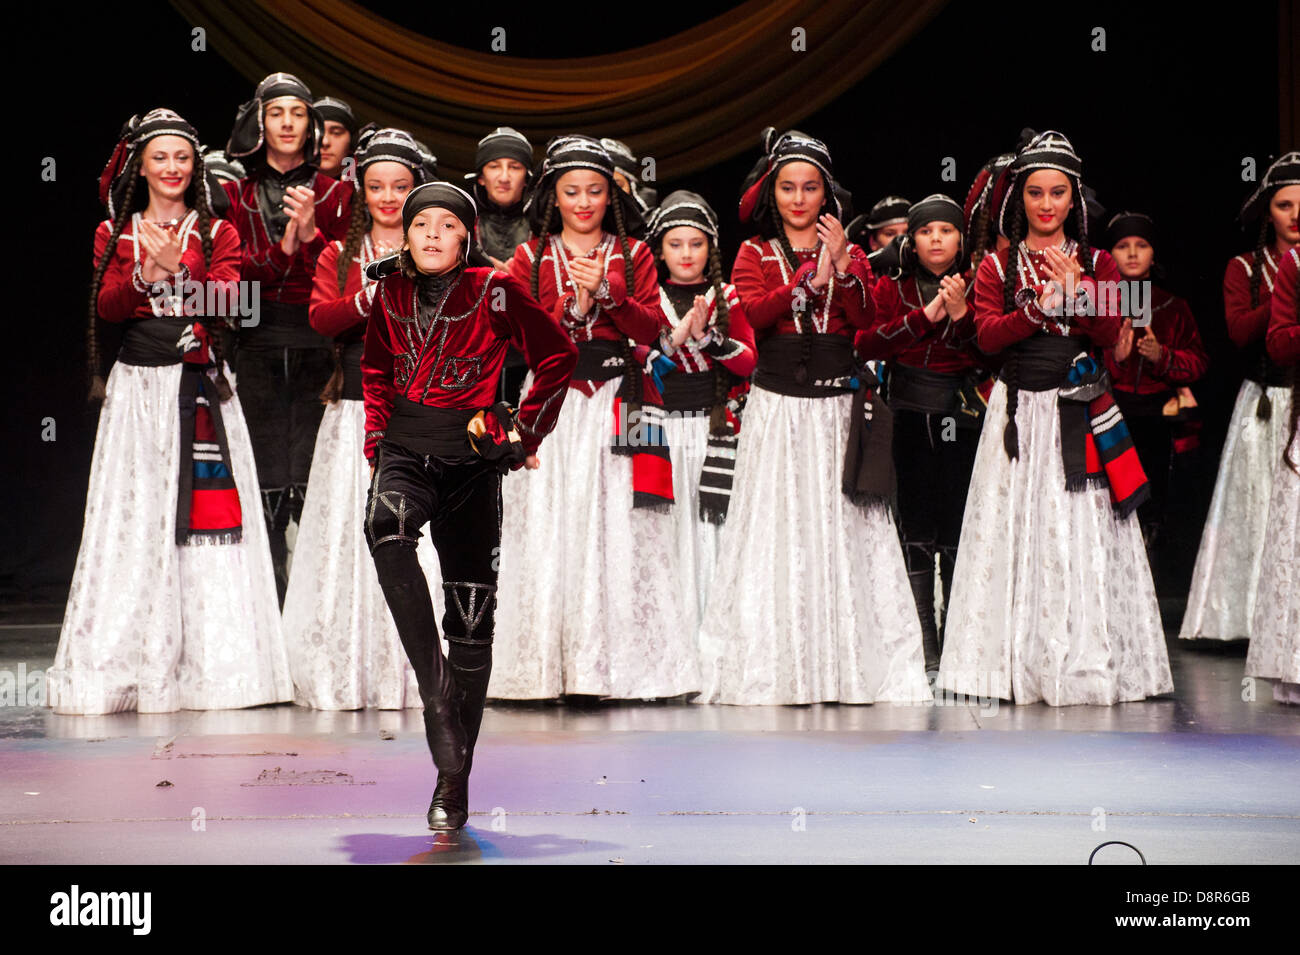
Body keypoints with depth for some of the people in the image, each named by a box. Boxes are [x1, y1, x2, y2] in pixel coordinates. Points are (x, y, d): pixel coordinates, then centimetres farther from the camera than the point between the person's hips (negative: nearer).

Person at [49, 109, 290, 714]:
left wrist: (177, 268, -20)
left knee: (202, 517, -5)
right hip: (137, 388, 1)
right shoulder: (115, 234, 13)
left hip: (200, 389, -1)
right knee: (132, 518, -3)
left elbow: (225, 299, -5)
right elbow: (105, 307, 0)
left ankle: (208, 663, 0)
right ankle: (128, 662, 2)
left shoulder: (216, 233, 10)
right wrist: (145, 271, -17)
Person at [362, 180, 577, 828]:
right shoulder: (391, 294, 7)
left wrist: (526, 433, 3)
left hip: (471, 459, -2)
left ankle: (454, 780, 10)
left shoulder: (495, 291, -4)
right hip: (404, 451, 2)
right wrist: (376, 442, 13)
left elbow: (558, 355, 4)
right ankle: (434, 691, -33)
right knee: (385, 525, -36)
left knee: (472, 619, -1)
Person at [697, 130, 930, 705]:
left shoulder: (849, 252, 13)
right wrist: (810, 279, -16)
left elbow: (866, 319, -2)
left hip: (837, 402, 1)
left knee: (840, 527, -1)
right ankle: (774, 664, 2)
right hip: (777, 404, -1)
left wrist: (844, 270, -15)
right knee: (777, 526, -3)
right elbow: (750, 312, -10)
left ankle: (847, 661, 3)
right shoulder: (756, 253, 9)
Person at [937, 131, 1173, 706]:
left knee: (1083, 531, -2)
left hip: (1080, 411, 0)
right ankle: (1019, 661, 2)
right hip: (1020, 410, 0)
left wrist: (1076, 290, -15)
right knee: (1017, 528, -2)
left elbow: (1109, 333, -1)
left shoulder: (1097, 263, 10)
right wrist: (1040, 308, -17)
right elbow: (986, 335, -4)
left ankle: (1087, 660, 4)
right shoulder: (998, 266, 8)